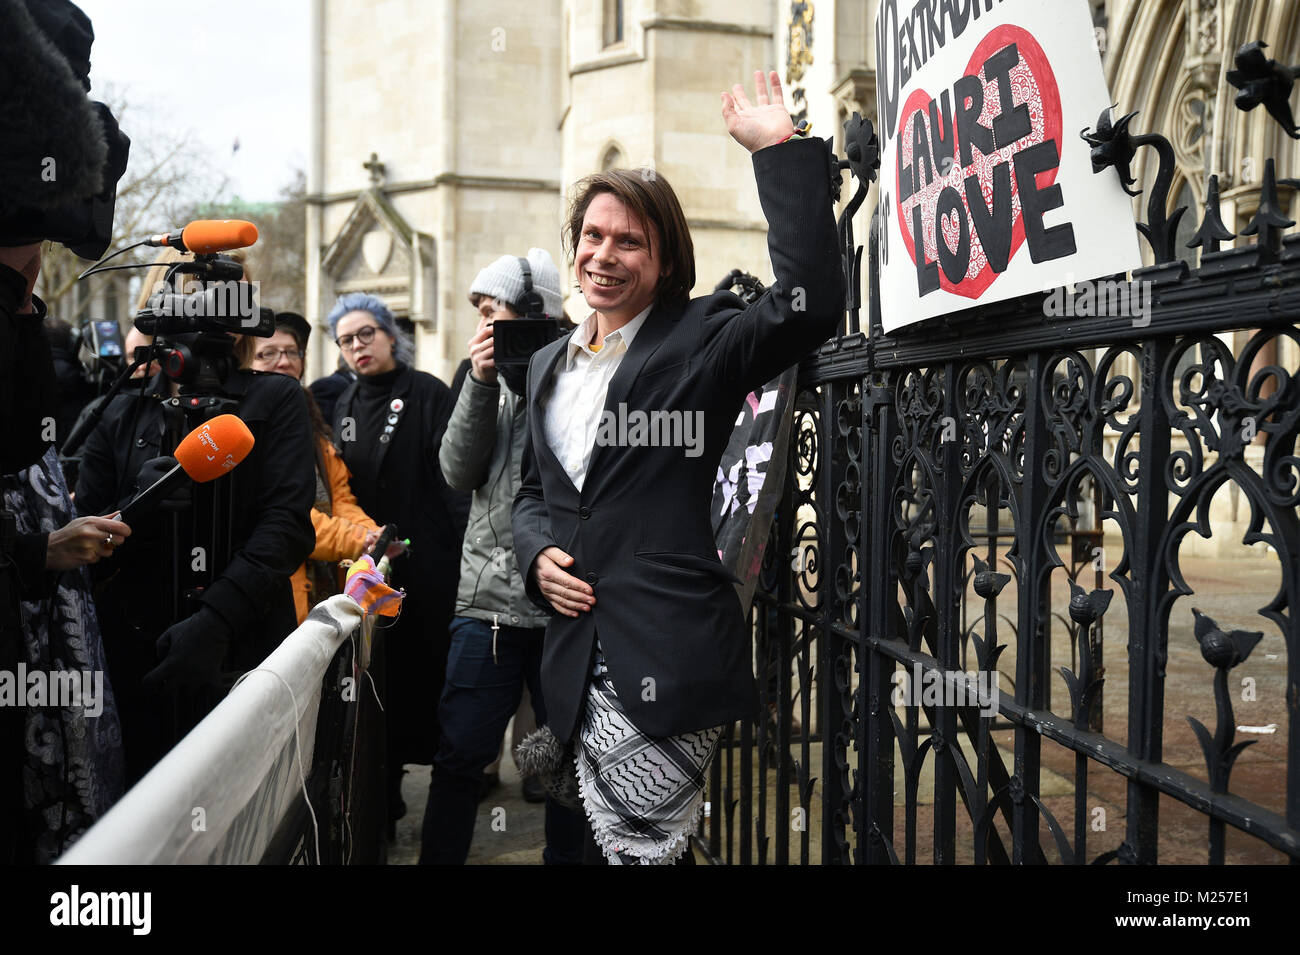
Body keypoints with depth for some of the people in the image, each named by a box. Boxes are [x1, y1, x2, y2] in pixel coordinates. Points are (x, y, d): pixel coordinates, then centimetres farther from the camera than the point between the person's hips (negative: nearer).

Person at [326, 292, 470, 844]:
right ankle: (383, 798, 20)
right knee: (381, 680, 8)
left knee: (431, 674, 1)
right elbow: (342, 488, 17)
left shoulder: (428, 394, -5)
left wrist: (465, 553, -21)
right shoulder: (345, 405, 13)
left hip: (427, 565, -5)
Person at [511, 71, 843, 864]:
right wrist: (538, 552, 3)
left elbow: (809, 305, -22)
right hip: (580, 654, 6)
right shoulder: (549, 365, 16)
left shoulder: (701, 340, -4)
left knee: (640, 847, -1)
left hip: (670, 658, -6)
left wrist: (782, 151, -21)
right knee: (609, 842, 16)